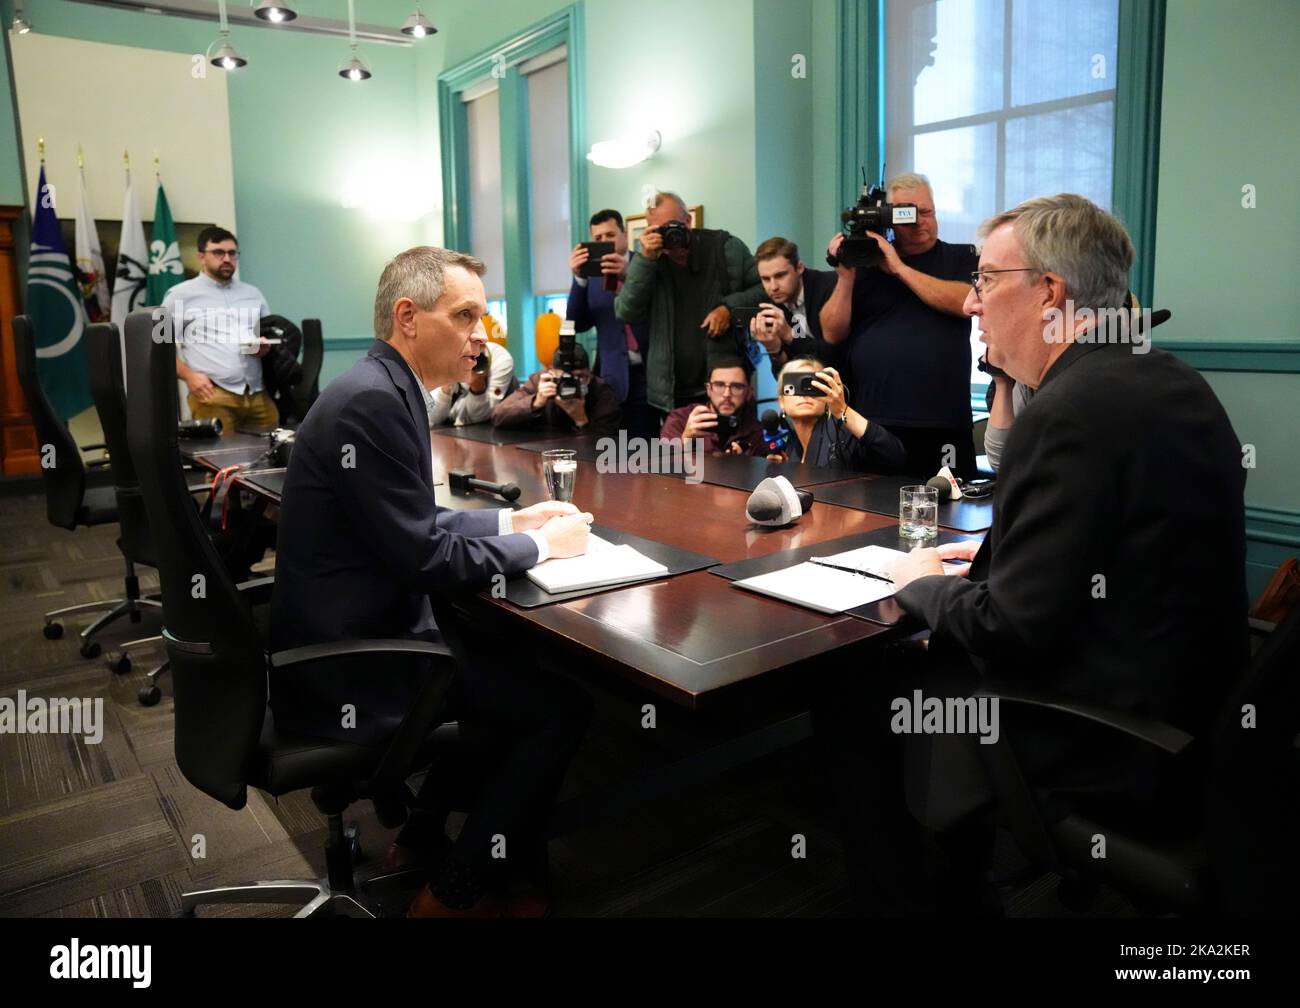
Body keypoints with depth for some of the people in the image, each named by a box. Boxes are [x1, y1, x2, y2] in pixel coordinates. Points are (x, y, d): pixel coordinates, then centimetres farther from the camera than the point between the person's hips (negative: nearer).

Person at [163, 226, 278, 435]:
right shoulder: (180, 295, 9)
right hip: (213, 394, -3)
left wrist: (266, 347, 1)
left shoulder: (253, 294, 21)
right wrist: (189, 376, -9)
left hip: (258, 393, 4)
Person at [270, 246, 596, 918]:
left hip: (347, 639, 10)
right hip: (348, 672, -10)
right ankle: (455, 892, 12)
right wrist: (541, 545, -11)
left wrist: (511, 521, 8)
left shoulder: (383, 389, 7)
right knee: (564, 702, -4)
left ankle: (424, 837, 32)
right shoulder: (373, 400, -23)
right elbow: (427, 561, -24)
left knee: (509, 654, 23)